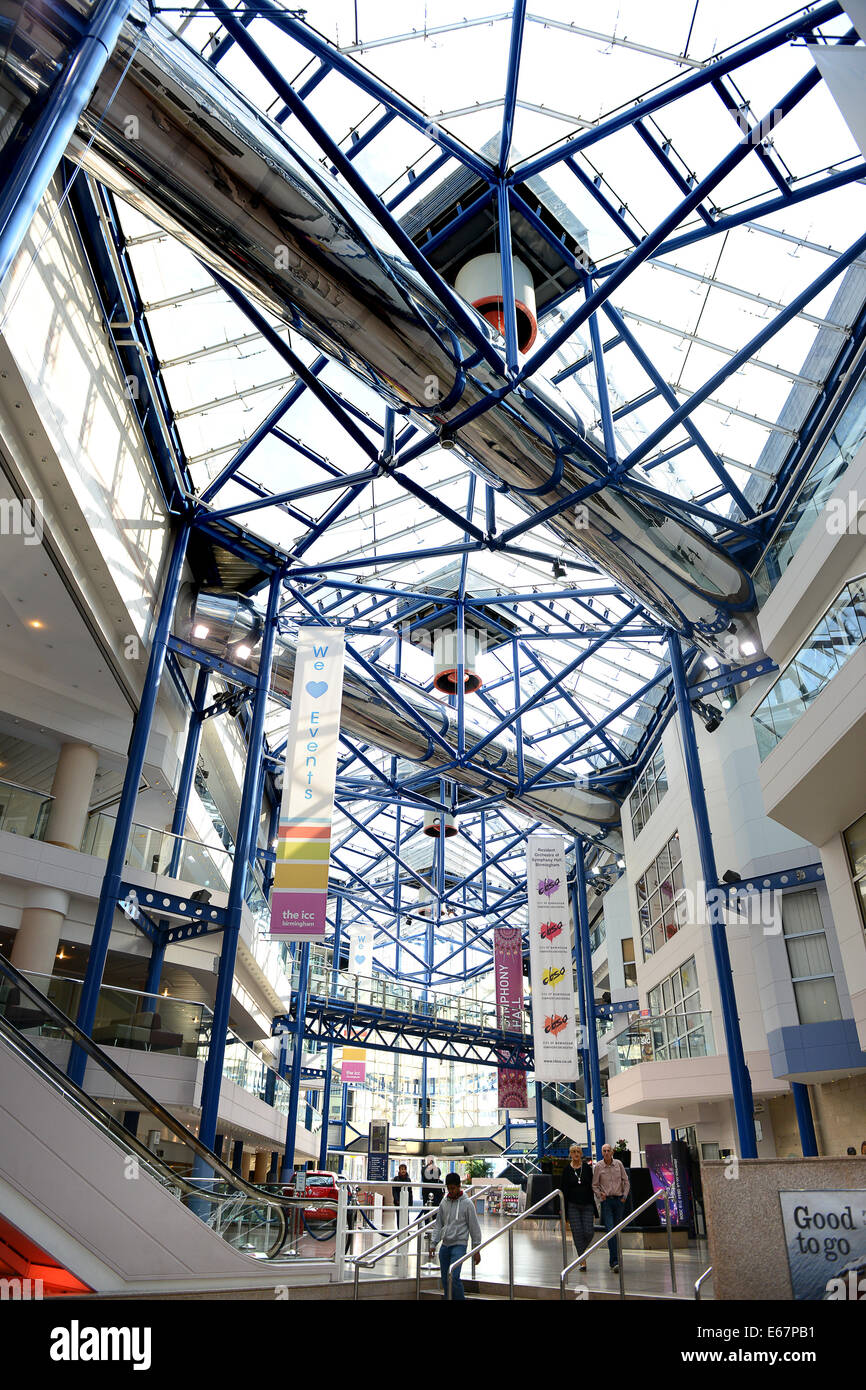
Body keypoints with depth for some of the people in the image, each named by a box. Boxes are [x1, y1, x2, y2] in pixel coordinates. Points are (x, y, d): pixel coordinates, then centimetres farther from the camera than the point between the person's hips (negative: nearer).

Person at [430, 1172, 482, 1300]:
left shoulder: (467, 1204, -6)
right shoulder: (444, 1203, 7)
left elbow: (474, 1227, -3)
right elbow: (438, 1225, 13)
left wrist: (477, 1250, -3)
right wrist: (433, 1243, 5)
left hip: (459, 1245, -5)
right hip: (445, 1245, 5)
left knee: (454, 1277, -17)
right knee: (445, 1279, 8)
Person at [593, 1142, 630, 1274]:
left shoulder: (618, 1163, 2)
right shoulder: (598, 1166, -3)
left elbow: (626, 1181, 10)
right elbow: (594, 1185, 4)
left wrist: (625, 1196, 1)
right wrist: (600, 1194, -11)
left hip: (619, 1200, 2)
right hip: (606, 1200, -2)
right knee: (610, 1230, -14)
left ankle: (614, 1260, 23)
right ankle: (614, 1262, -16)